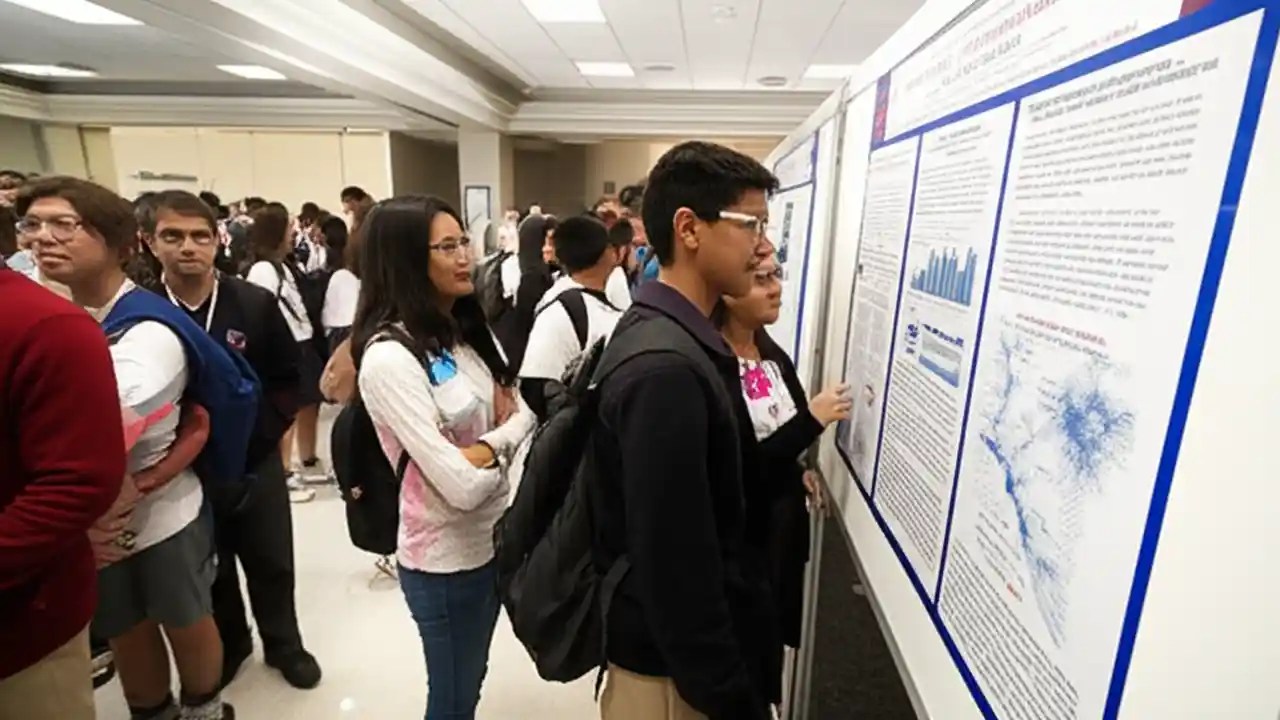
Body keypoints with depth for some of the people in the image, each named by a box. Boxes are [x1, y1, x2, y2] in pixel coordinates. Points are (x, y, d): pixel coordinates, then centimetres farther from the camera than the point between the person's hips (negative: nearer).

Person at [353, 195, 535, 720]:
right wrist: (505, 441, -9)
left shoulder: (467, 331, 3)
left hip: (491, 538, 7)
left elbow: (525, 411, 1)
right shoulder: (389, 356, -23)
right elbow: (462, 486, -27)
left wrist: (487, 446, -18)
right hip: (445, 558, -7)